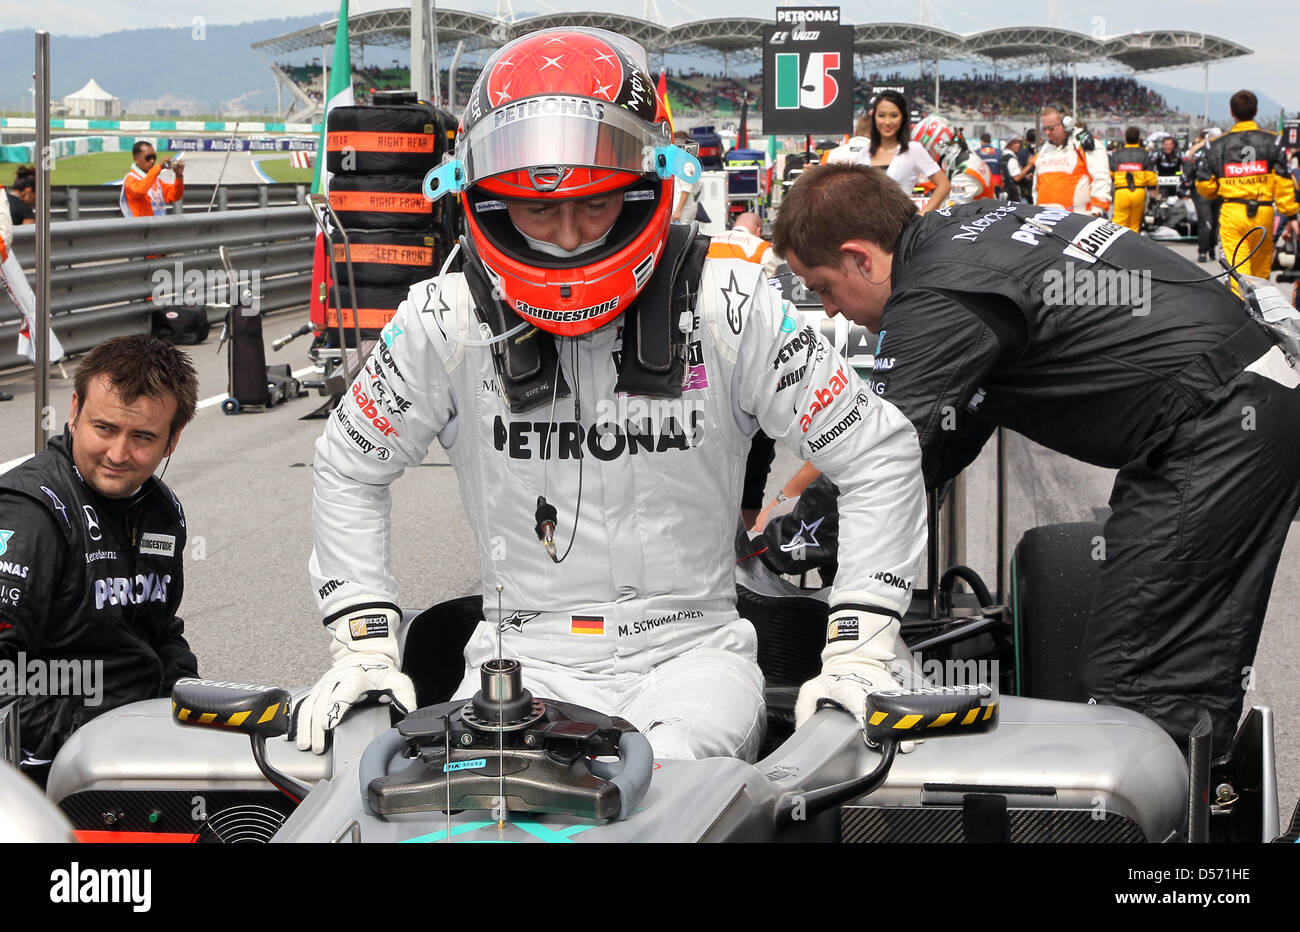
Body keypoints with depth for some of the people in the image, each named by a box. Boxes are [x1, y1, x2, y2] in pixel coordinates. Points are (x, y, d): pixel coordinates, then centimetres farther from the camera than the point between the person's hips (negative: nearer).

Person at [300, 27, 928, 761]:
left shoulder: (727, 310, -5)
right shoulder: (446, 323, -1)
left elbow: (881, 454, 2)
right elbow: (351, 472, 15)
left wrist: (858, 651, -5)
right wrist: (365, 641, 6)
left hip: (691, 649, -1)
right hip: (523, 658, 2)